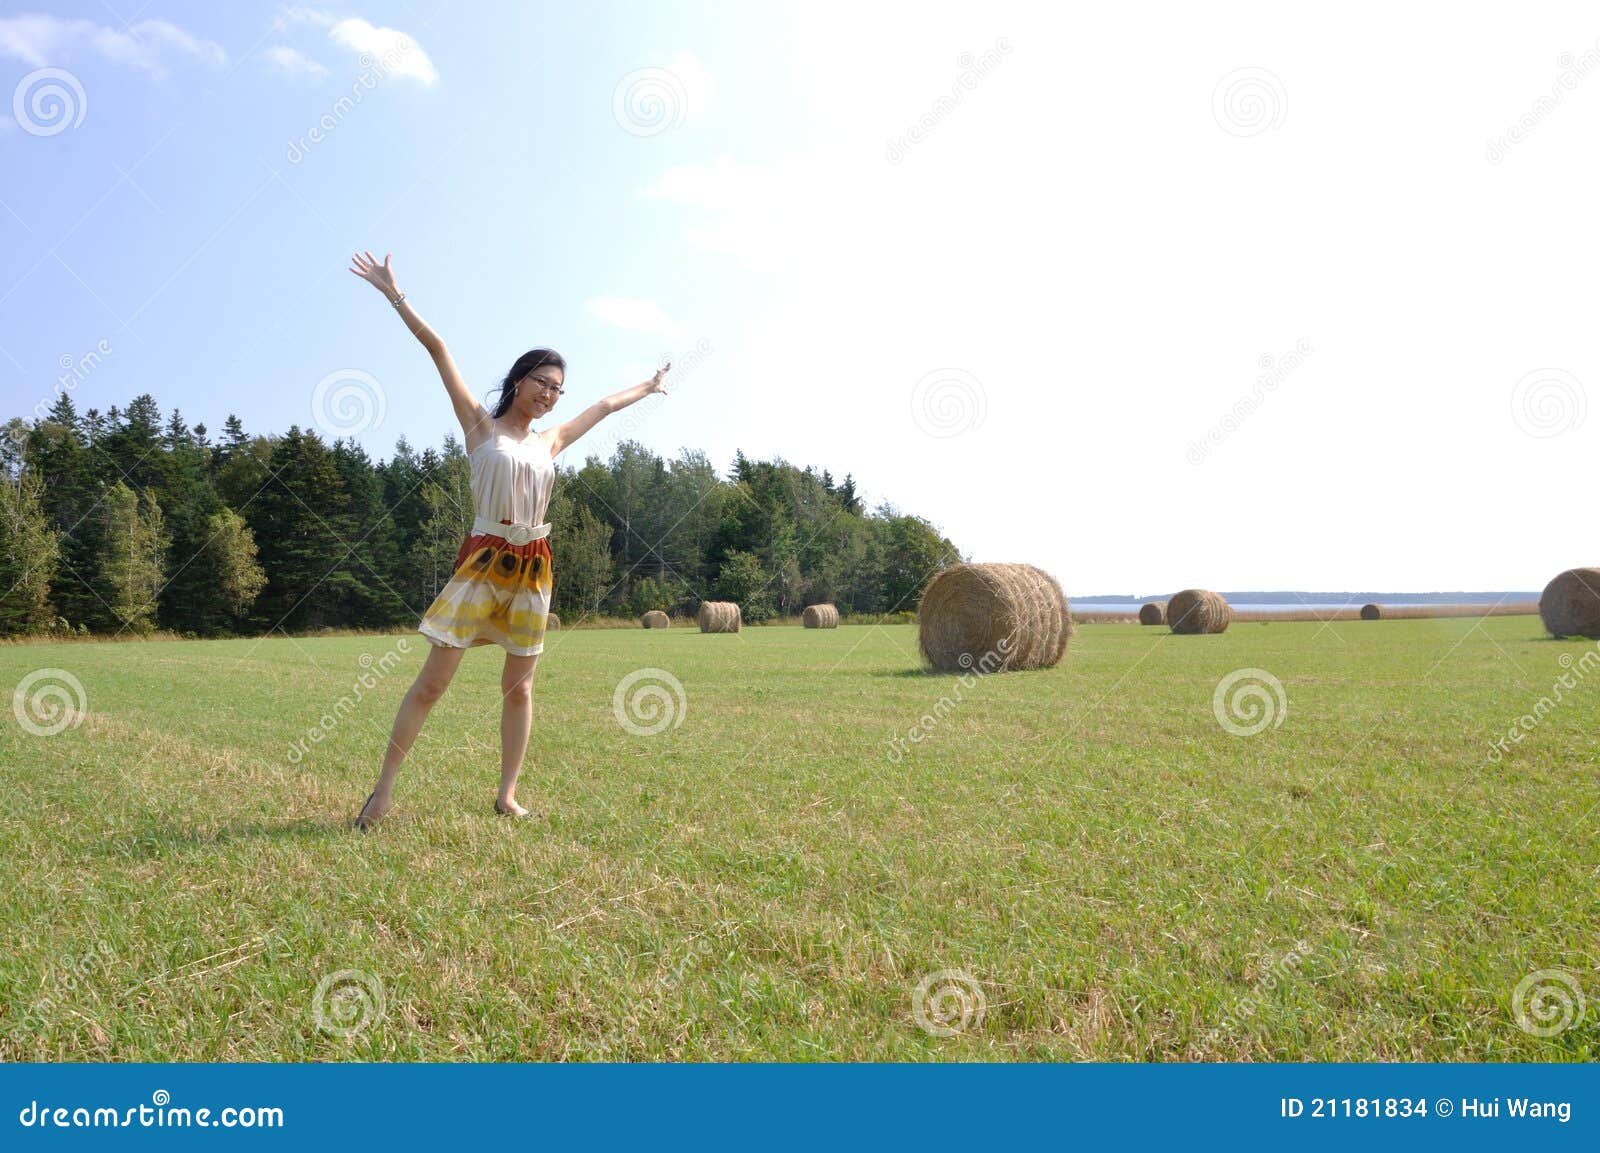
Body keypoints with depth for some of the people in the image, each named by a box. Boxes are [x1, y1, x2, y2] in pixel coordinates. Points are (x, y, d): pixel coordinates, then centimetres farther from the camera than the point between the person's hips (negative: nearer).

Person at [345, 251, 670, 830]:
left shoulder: (551, 440, 13)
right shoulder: (480, 425, 2)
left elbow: (603, 406, 27)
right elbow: (438, 349, -4)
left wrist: (647, 388, 39)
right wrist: (395, 295, -7)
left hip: (533, 567, 5)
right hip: (482, 561, -4)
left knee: (519, 687, 6)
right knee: (432, 681, -5)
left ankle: (507, 794, 15)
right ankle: (384, 789, 4)